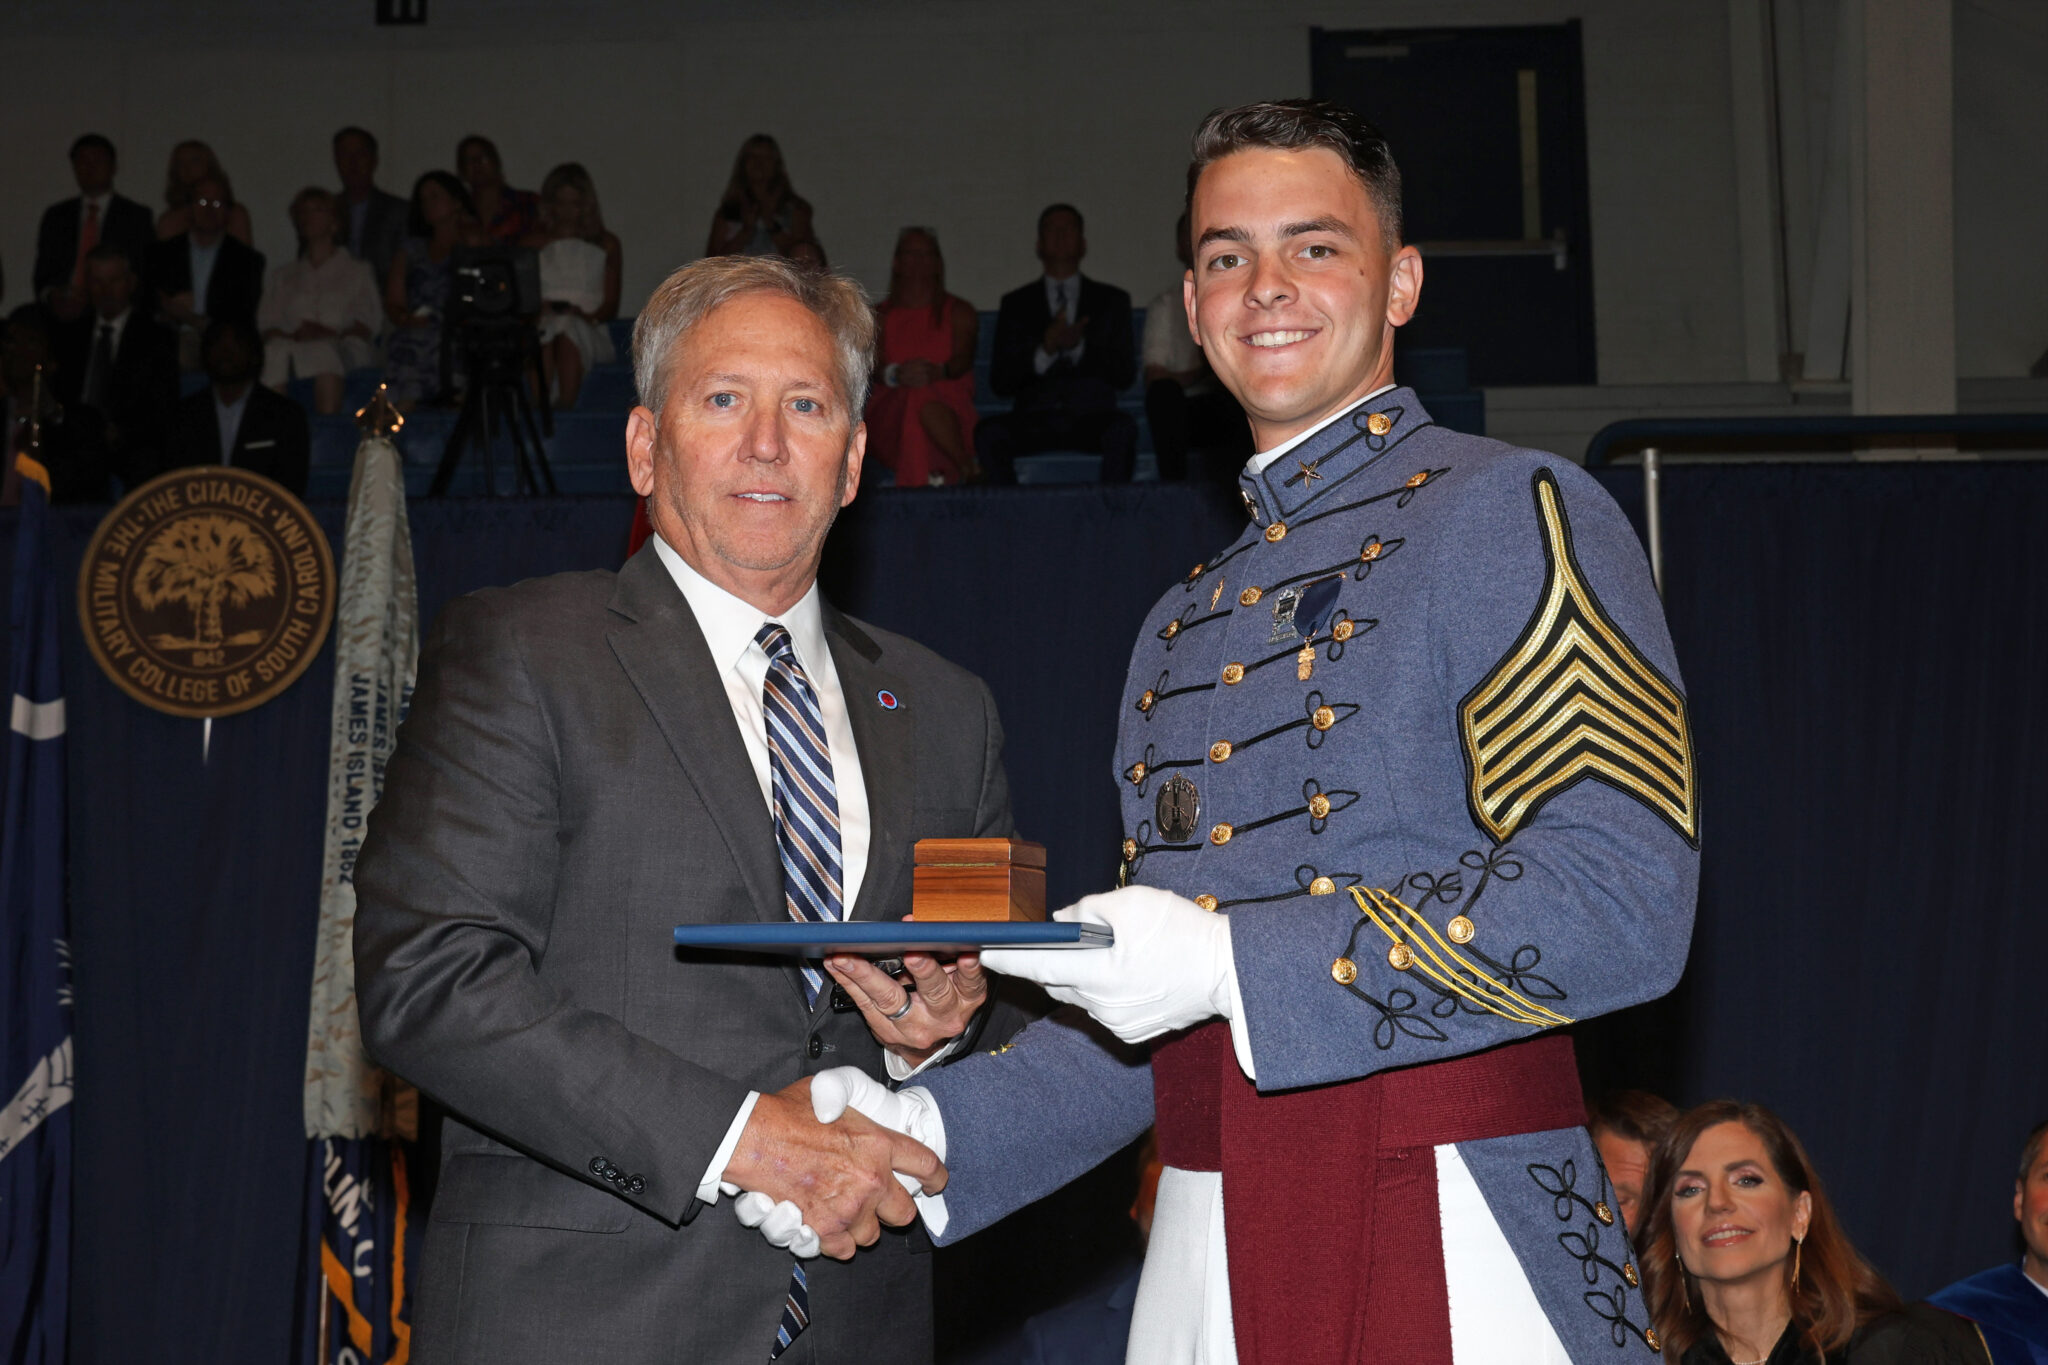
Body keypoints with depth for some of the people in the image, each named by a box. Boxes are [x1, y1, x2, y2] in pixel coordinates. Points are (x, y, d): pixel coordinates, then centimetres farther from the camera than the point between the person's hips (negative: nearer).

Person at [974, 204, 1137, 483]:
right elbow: (1000, 383, 6)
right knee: (988, 432, -31)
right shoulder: (1016, 303, 17)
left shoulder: (1111, 300, 17)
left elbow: (1124, 376, 5)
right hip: (1035, 419, 1)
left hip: (1091, 418, 0)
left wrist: (1080, 346, -11)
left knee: (1123, 429, -35)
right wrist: (1045, 349, -10)